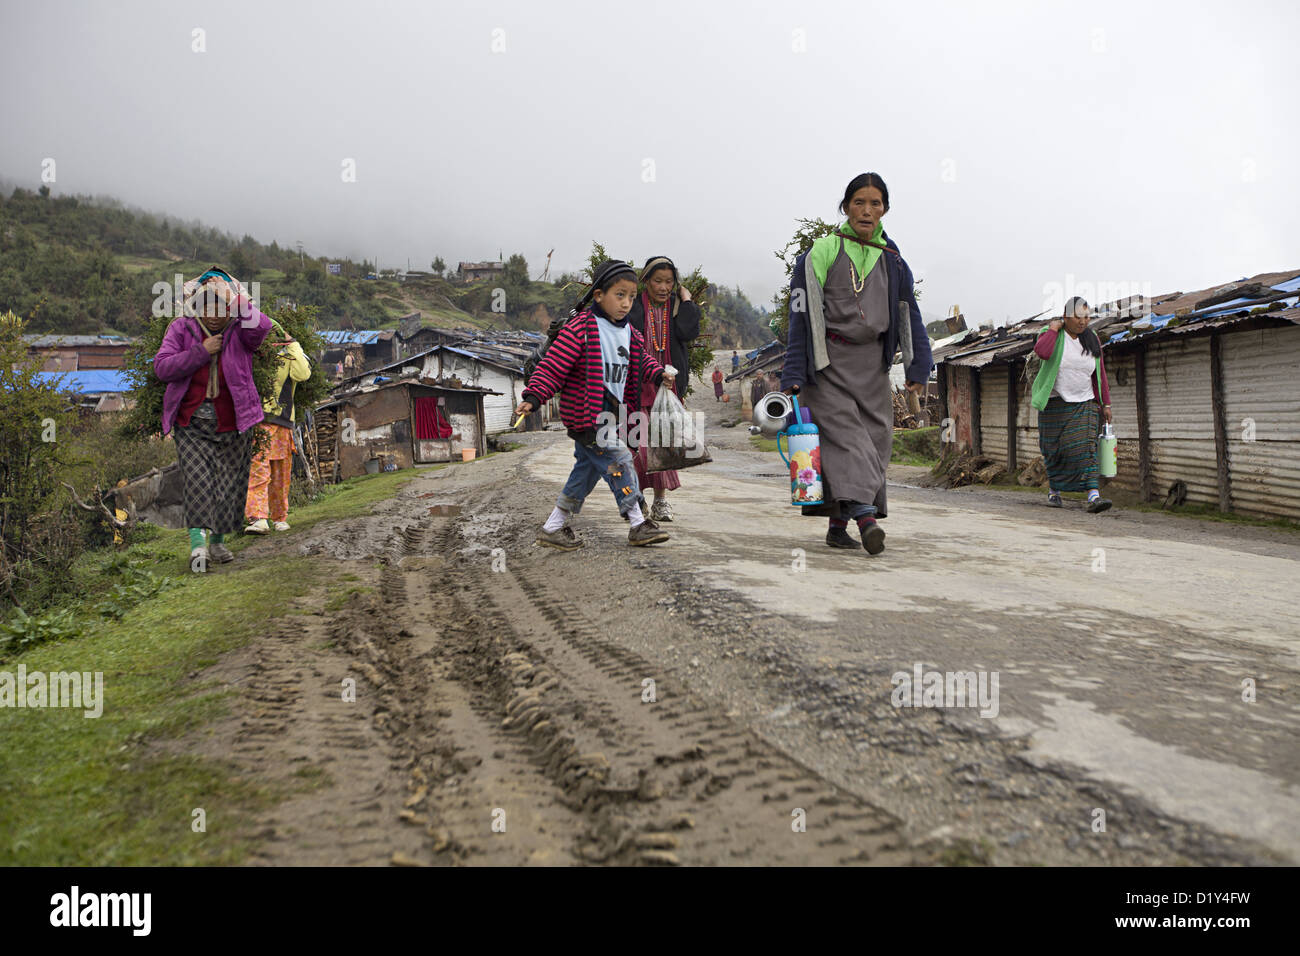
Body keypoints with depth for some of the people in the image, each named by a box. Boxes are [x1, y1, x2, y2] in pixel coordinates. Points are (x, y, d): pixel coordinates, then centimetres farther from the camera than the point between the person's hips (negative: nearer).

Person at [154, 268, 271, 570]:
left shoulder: (239, 331, -2)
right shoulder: (181, 329, 2)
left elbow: (260, 327, -26)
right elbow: (162, 367, -7)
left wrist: (233, 297, -28)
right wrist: (201, 352, -15)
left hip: (233, 425, 1)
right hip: (191, 424, 0)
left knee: (230, 484, 8)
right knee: (198, 480, -15)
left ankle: (218, 541, 25)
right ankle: (197, 542, -20)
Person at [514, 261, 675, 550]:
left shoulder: (628, 333, 10)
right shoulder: (580, 328, -15)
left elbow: (640, 360, 29)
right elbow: (553, 365, -17)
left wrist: (658, 374, 12)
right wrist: (534, 397, -23)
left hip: (609, 413, 9)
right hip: (587, 413, -9)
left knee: (587, 469, 13)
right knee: (618, 460, -11)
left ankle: (553, 528, 23)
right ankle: (638, 524, -2)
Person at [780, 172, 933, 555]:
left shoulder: (892, 260, 10)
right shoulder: (822, 252, -4)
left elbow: (909, 315, 14)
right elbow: (802, 315, -6)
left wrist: (918, 368, 7)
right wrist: (793, 375, -11)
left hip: (871, 362, 5)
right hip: (829, 361, -5)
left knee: (876, 435, 0)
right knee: (844, 431, -17)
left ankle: (838, 525, 7)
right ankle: (865, 516, -29)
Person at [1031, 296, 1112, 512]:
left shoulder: (1092, 339, 6)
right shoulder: (1052, 333, -6)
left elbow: (1100, 374, 11)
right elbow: (1041, 351, -31)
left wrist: (1105, 403, 9)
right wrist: (1054, 328, -17)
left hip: (1084, 403, 2)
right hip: (1055, 403, -2)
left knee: (1086, 447, -11)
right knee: (1054, 450, 4)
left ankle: (1093, 496, -19)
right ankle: (1053, 490, 25)